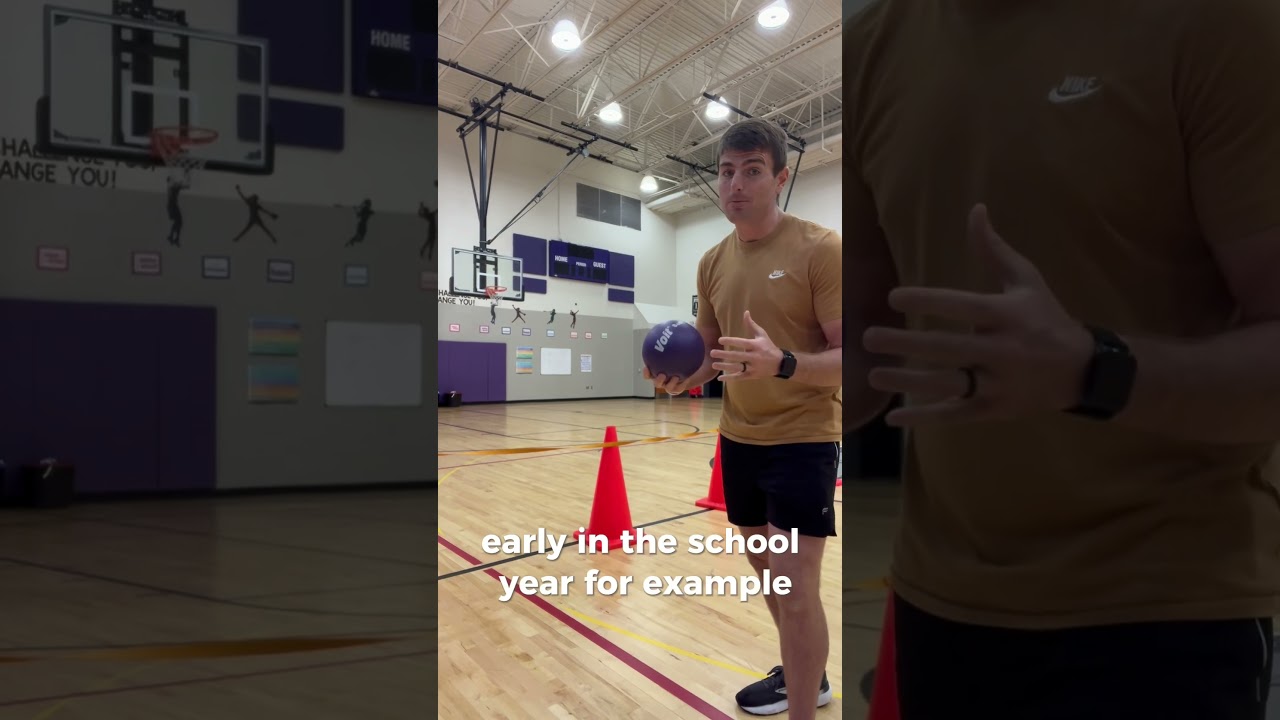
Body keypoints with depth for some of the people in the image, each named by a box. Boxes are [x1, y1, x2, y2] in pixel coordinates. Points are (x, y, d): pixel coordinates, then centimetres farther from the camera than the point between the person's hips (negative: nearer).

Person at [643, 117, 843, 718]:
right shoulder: (713, 262, 5)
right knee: (765, 566, 19)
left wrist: (782, 364, -35)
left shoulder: (819, 248, -14)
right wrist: (681, 374, -8)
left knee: (795, 585, -9)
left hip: (803, 438, -7)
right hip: (738, 437, 7)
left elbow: (847, 355, -17)